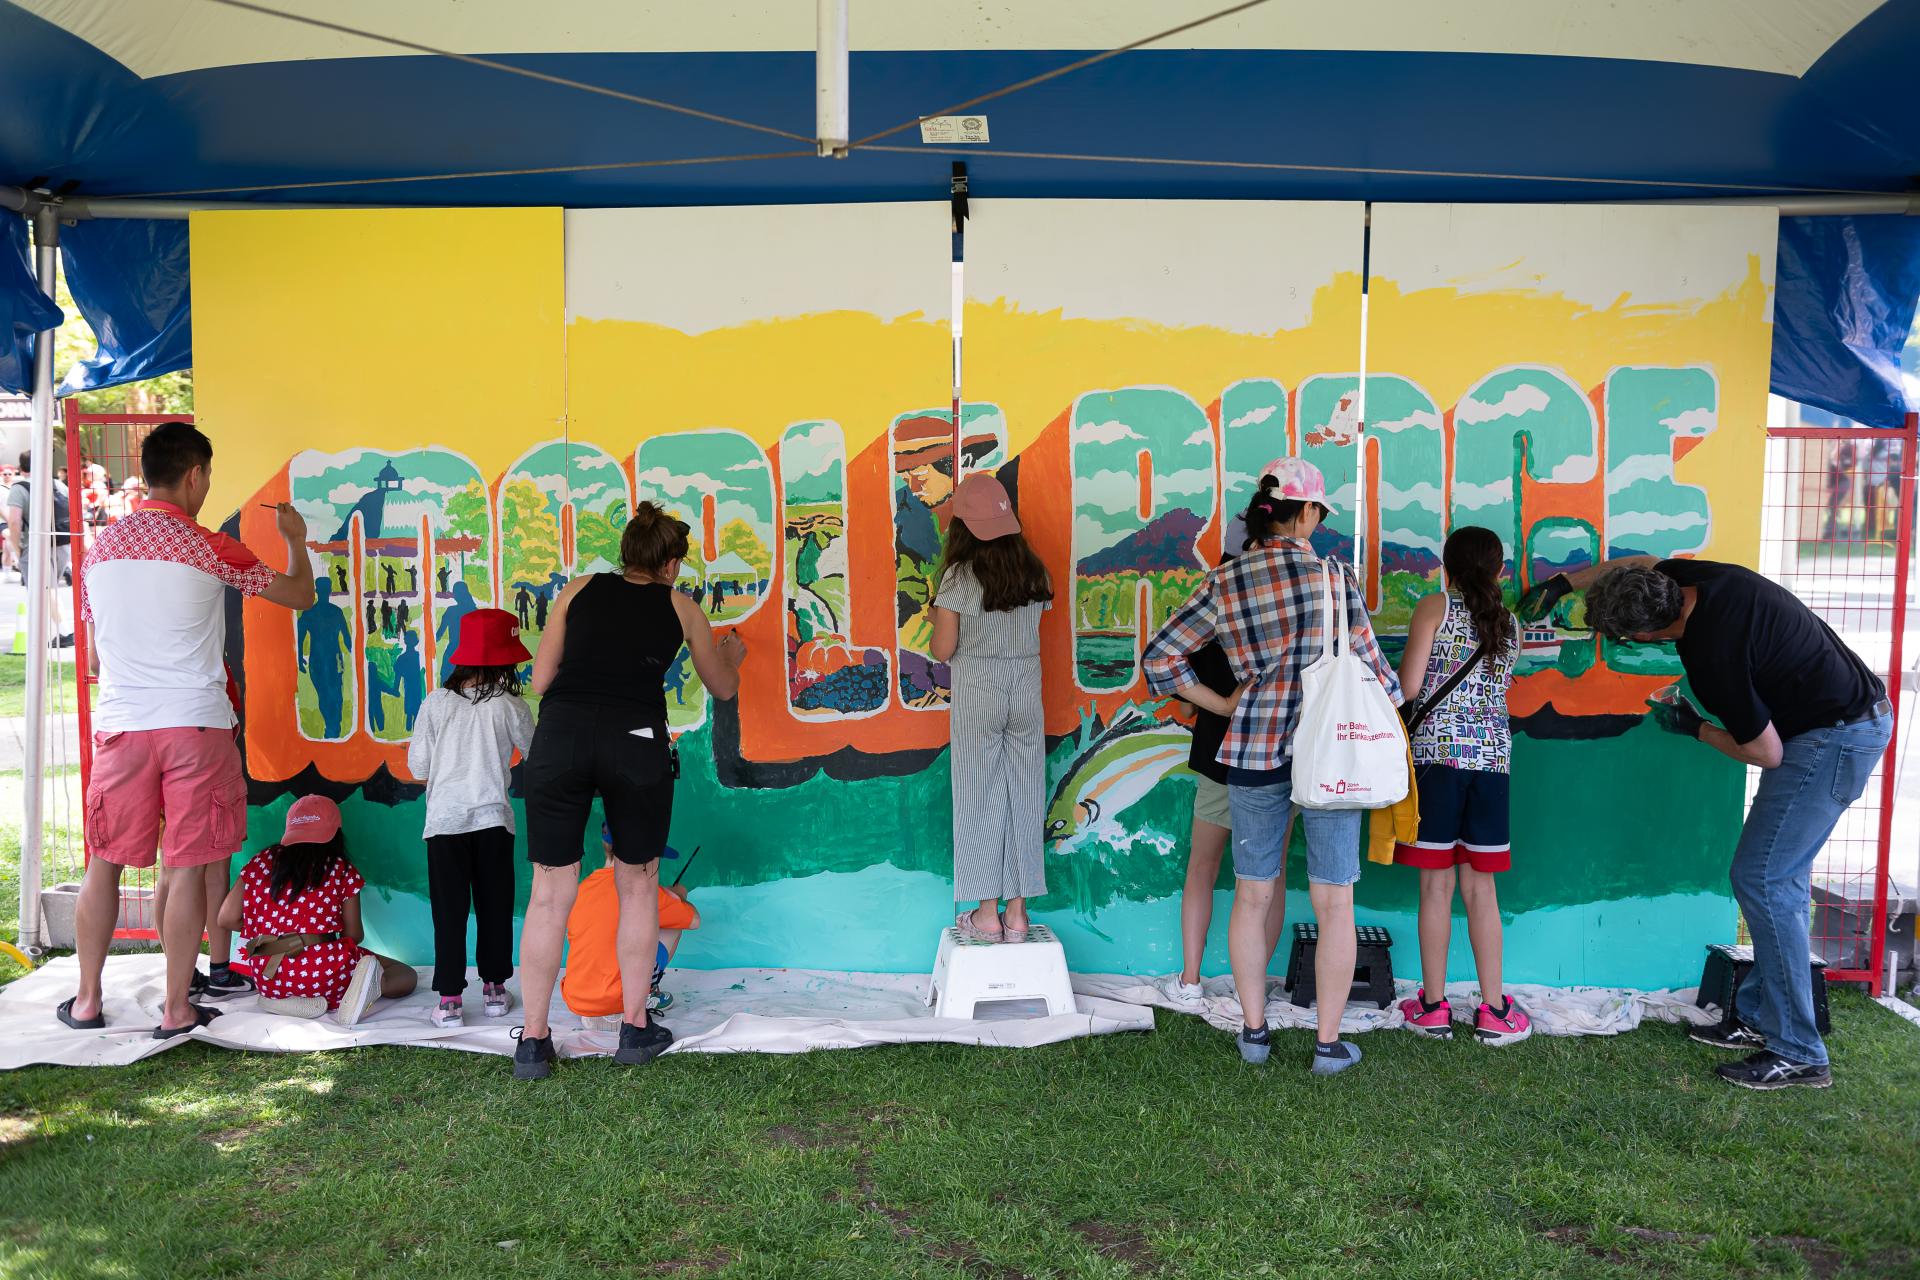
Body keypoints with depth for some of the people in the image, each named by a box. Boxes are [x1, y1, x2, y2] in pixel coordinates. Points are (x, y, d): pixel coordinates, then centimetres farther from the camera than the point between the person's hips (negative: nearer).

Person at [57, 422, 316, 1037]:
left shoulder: (101, 545, 9)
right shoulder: (209, 548, -6)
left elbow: (95, 657, 16)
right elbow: (300, 595, 5)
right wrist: (296, 540, 23)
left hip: (120, 723, 4)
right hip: (195, 722, -4)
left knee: (104, 863, 15)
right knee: (190, 866, 2)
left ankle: (87, 999, 22)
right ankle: (177, 1010, 7)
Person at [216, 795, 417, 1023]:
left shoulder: (263, 862, 11)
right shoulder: (341, 871, 4)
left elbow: (227, 918, 9)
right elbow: (354, 934, 5)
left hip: (269, 980, 4)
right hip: (324, 967, -4)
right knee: (407, 976, 11)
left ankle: (282, 1000, 4)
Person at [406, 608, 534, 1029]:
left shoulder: (436, 703, -1)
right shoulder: (510, 707, -4)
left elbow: (419, 769, 2)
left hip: (445, 820, 0)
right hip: (493, 820, 0)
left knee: (449, 912, 5)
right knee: (494, 908, 13)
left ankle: (450, 999, 5)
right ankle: (494, 989, 21)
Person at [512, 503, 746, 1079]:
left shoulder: (580, 590, 19)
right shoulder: (679, 606, 19)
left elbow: (540, 681, 16)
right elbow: (723, 688, 32)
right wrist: (732, 656, 53)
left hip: (560, 734, 1)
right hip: (636, 740, -1)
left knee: (550, 894, 10)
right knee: (638, 889, 16)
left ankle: (533, 1040, 15)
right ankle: (635, 1029, 23)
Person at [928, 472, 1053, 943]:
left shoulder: (959, 577, -12)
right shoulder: (1035, 572, 2)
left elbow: (942, 650, -9)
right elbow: (1034, 632, 5)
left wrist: (939, 622, 10)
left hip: (977, 693, -4)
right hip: (1026, 688, 4)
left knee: (979, 798, 6)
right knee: (1024, 796, 9)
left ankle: (987, 914, 10)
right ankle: (1017, 911, 15)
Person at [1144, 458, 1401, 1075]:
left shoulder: (1224, 584, -1)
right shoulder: (1333, 575, -6)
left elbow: (1160, 657, 0)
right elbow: (1368, 662, -2)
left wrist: (1224, 706, 7)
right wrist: (1388, 698, 18)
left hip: (1254, 753, 2)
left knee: (1252, 896, 15)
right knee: (1333, 903, 8)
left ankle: (1254, 1031, 24)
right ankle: (1329, 1043, 16)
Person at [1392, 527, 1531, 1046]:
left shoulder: (1435, 608, -1)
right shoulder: (1510, 624, 12)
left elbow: (1408, 687, -8)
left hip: (1437, 752, -4)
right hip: (1493, 756, 4)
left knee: (1437, 886, 2)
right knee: (1480, 888, 10)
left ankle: (1434, 1008, 10)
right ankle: (1493, 1011, 13)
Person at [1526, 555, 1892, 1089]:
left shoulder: (1712, 655, -30)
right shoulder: (1694, 578, -7)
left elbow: (1766, 752, -18)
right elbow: (1642, 564, 18)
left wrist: (1692, 726, -4)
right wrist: (1562, 583, 19)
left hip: (1836, 739, -10)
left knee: (1761, 879, -8)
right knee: (1779, 876, 14)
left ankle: (1797, 1053, -1)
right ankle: (1760, 1016, 23)